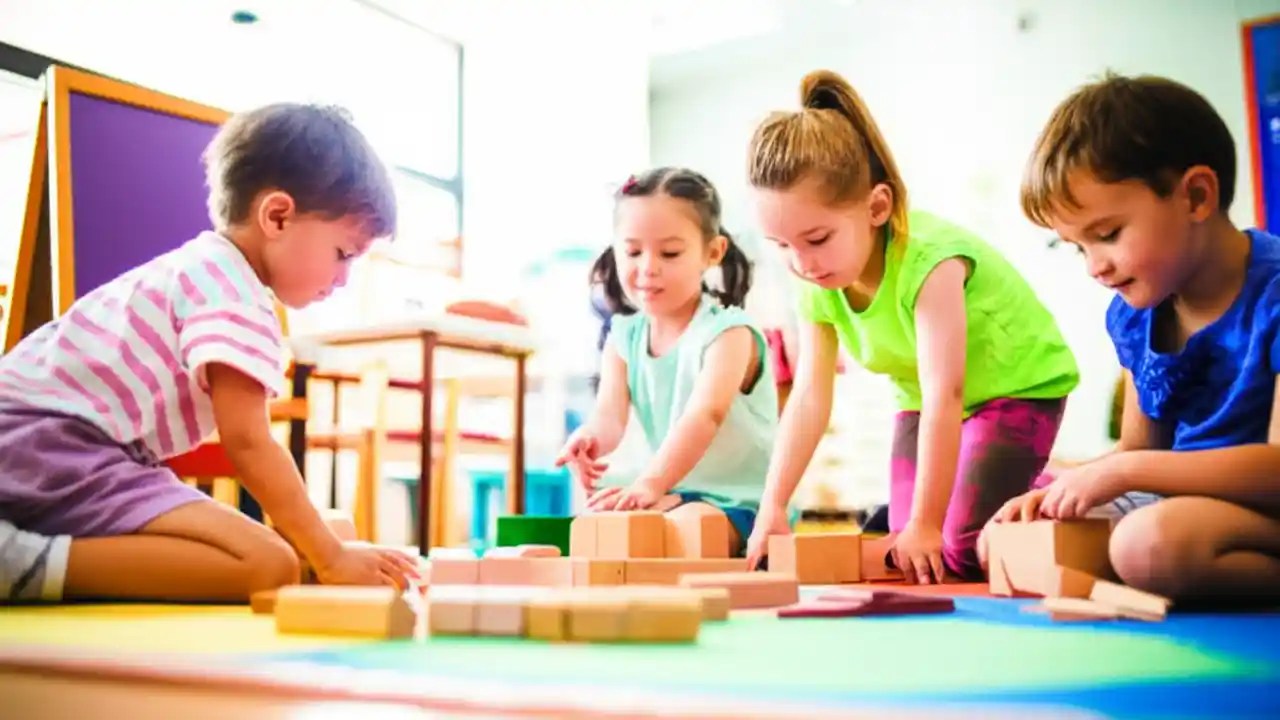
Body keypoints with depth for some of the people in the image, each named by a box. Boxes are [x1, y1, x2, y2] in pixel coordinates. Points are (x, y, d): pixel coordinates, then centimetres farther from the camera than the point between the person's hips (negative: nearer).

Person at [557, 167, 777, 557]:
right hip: (673, 492, 6)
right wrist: (591, 439, -38)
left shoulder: (727, 331, -14)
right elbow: (610, 416, -10)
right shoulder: (623, 338, 4)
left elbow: (706, 414, -30)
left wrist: (650, 483, -46)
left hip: (739, 499, -6)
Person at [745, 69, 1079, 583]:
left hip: (1018, 385, -6)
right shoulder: (816, 286, -15)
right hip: (922, 400, 6)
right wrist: (772, 507, -25)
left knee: (961, 549, -18)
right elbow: (809, 398, -18)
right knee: (903, 554, 0)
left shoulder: (928, 260, -37)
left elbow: (945, 396, -38)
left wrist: (926, 524, -36)